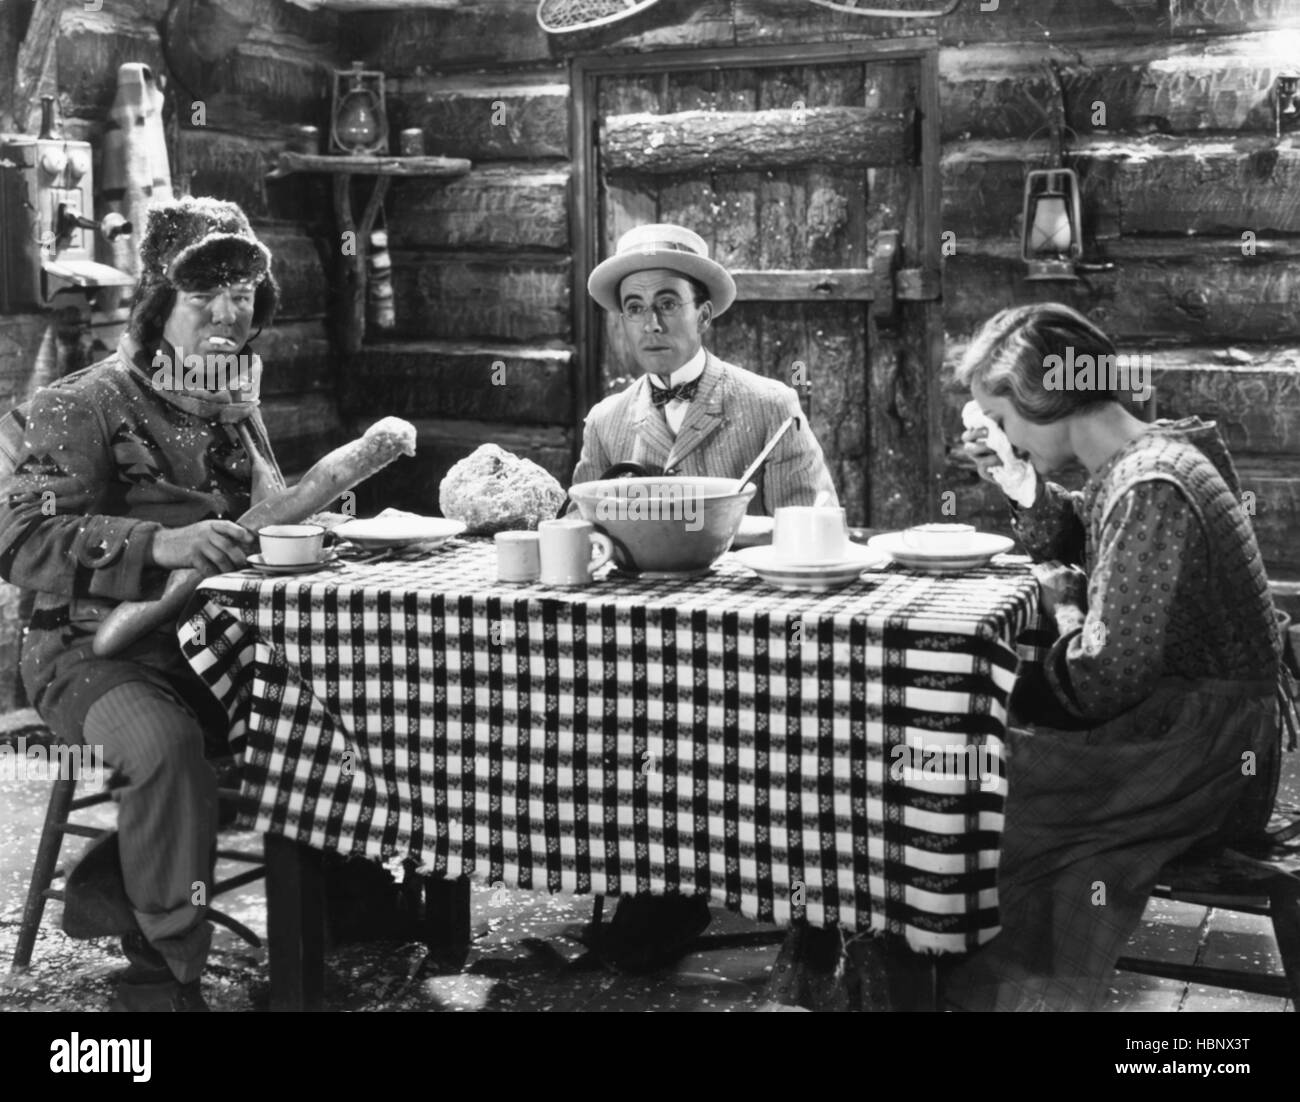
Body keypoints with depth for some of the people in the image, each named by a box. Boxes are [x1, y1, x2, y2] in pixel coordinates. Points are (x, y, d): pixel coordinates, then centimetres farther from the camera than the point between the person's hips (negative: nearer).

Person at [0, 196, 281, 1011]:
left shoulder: (236, 409, 17)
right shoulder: (85, 406, -6)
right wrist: (160, 545, -31)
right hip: (98, 648, -6)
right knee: (165, 743, -36)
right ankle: (165, 974, -18)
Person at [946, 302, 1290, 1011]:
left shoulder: (1149, 491, -24)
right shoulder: (1140, 458, 4)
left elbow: (1100, 682, -25)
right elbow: (1075, 550, 20)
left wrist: (1064, 608, -7)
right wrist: (1023, 485, 3)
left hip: (1202, 757, -9)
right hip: (1177, 721, 9)